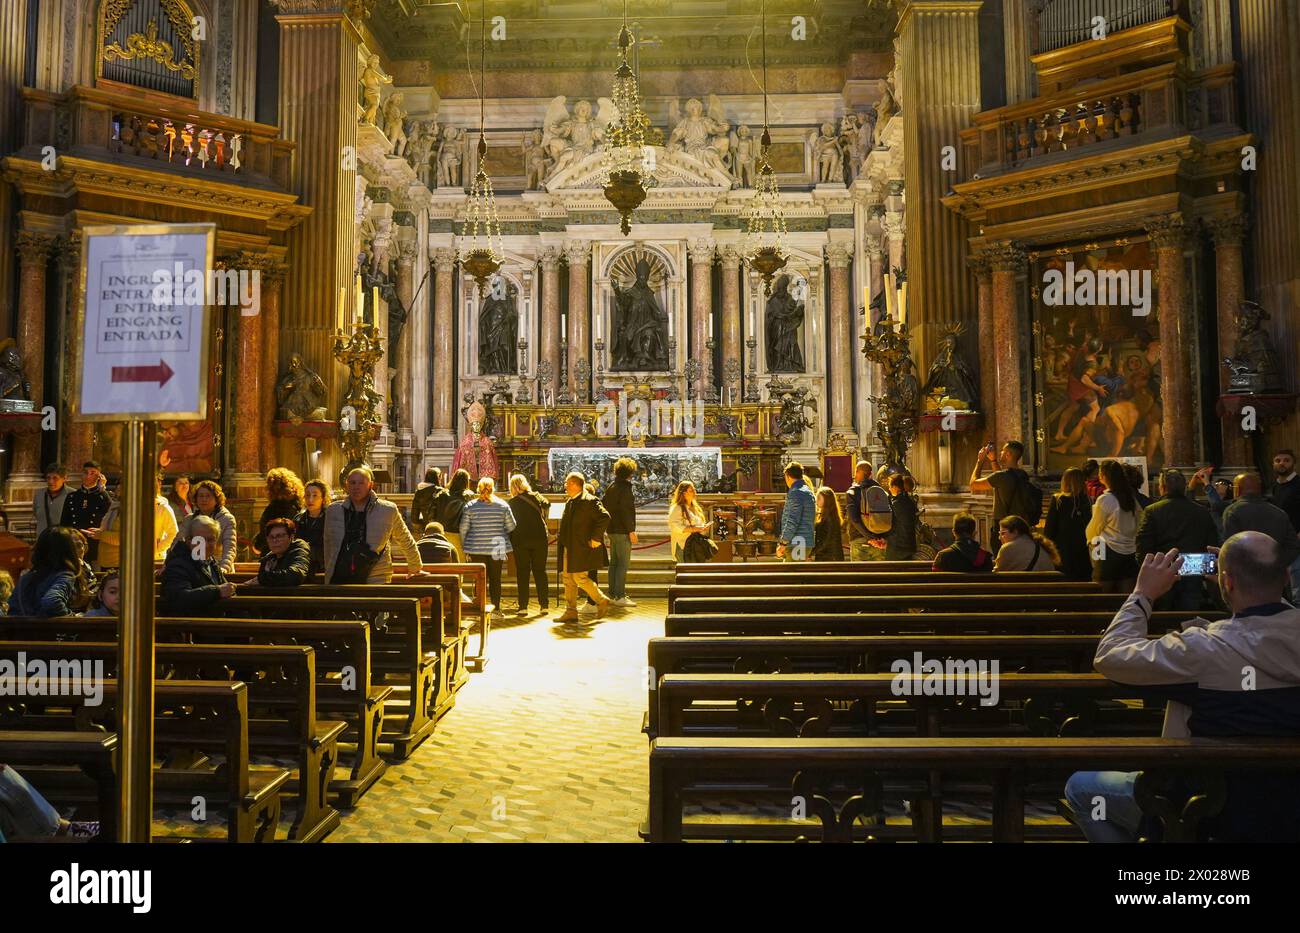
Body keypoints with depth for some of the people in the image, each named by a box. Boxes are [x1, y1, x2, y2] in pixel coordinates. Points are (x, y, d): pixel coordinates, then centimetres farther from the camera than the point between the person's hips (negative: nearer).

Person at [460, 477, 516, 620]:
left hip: (477, 549, -1)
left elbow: (463, 528, -1)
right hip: (497, 547, 1)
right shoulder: (502, 505, -1)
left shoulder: (470, 506, -3)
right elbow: (511, 526, 4)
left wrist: (465, 546, 10)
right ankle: (496, 609, 11)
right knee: (495, 579, 8)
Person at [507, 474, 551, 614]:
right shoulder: (538, 497, 2)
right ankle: (545, 604, 8)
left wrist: (511, 541, 7)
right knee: (540, 572, 10)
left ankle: (523, 606, 1)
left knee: (522, 573, 5)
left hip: (521, 540, -2)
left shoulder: (513, 502, -4)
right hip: (539, 538, 2)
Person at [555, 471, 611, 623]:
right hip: (569, 549, 9)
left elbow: (605, 517, -21)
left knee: (580, 578, -8)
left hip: (582, 548, -9)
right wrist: (561, 538, 14)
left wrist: (596, 538, -20)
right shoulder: (570, 502, 15)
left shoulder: (589, 501, -14)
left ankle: (602, 601, 11)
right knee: (568, 578, 9)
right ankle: (570, 612, 15)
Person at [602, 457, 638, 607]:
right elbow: (625, 511, -19)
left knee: (614, 562, 13)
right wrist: (631, 530, -17)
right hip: (622, 531, -9)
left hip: (612, 529, 9)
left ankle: (612, 594, 18)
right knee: (623, 563, -6)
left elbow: (604, 506, 17)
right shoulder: (625, 488, -14)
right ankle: (619, 596, -6)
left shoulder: (611, 487, 13)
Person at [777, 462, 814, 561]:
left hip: (796, 543, -10)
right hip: (806, 542, 10)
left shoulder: (796, 492, -14)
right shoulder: (808, 492, 17)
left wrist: (783, 543, -16)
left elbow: (792, 521, -21)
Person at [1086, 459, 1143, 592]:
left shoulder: (1104, 500, -12)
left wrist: (1091, 542, 18)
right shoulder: (1132, 498, 4)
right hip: (1130, 553, 6)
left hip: (1109, 553, -6)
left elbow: (1093, 530, -2)